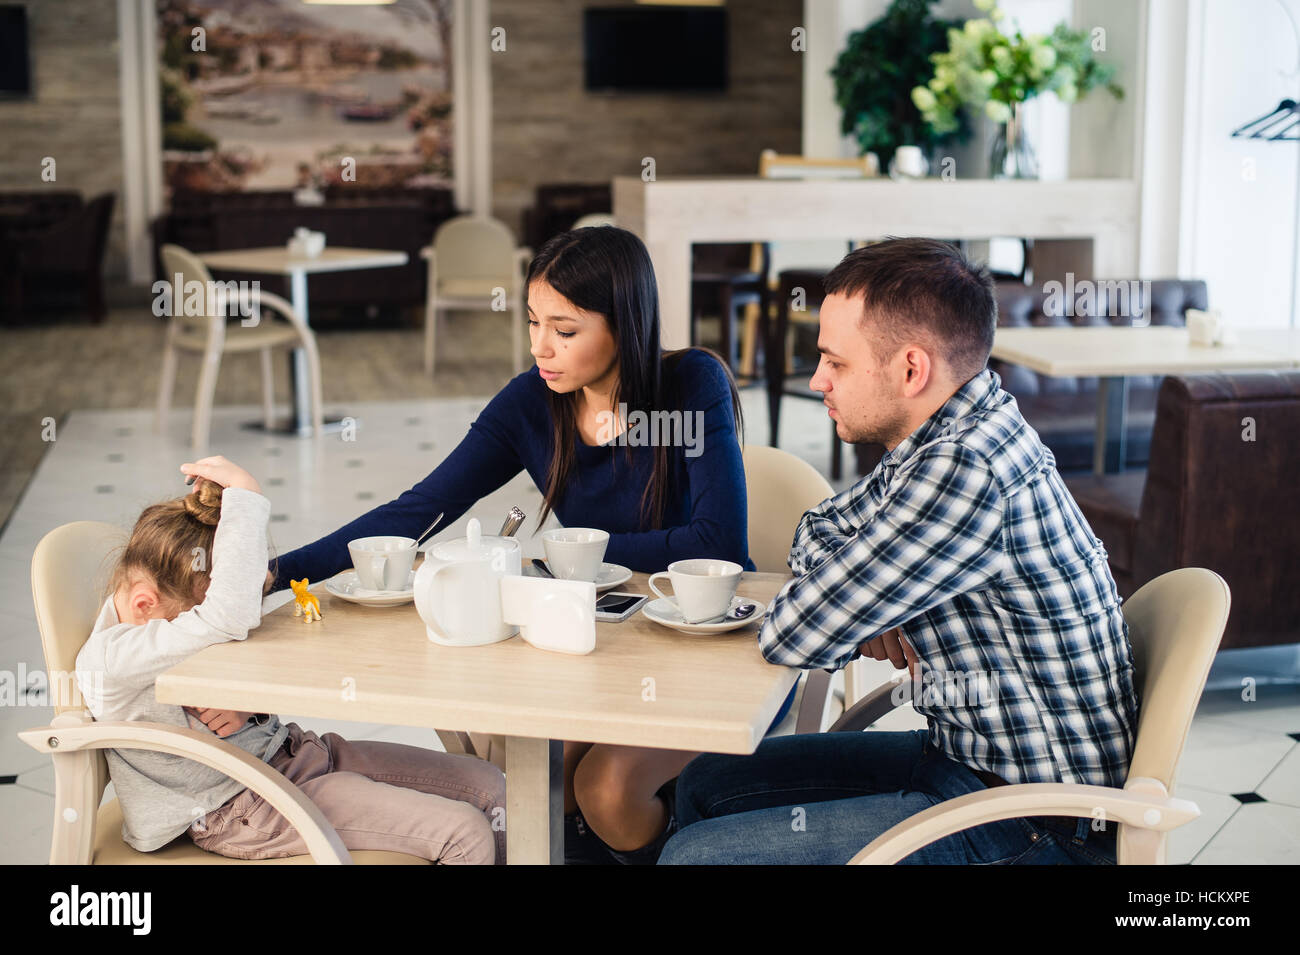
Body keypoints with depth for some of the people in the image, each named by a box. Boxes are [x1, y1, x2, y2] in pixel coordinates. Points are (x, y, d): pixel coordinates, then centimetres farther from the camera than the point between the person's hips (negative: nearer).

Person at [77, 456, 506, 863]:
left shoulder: (175, 602, 1)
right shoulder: (112, 660, -25)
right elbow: (231, 614, -40)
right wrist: (245, 495, -35)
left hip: (286, 749, 9)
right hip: (240, 808, -9)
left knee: (486, 785, 1)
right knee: (466, 835, -18)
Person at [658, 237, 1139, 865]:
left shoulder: (967, 472, -28)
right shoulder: (946, 438, 4)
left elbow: (794, 637, -23)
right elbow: (817, 536, 19)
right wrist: (860, 608, -2)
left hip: (1034, 828, -10)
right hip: (973, 755, 10)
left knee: (695, 855, -14)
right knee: (707, 787, 14)